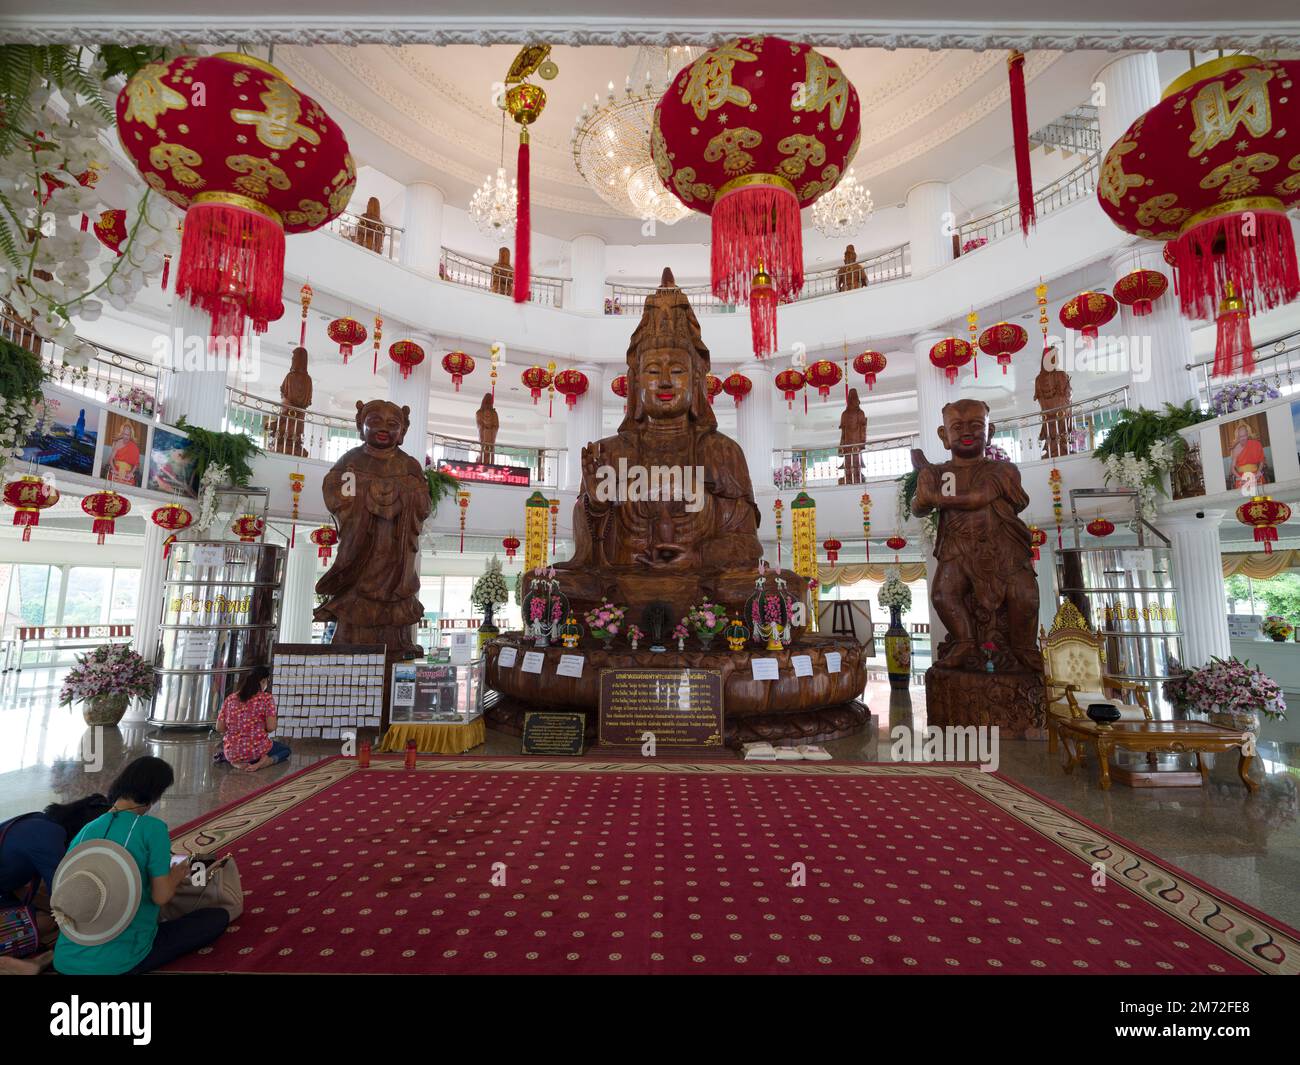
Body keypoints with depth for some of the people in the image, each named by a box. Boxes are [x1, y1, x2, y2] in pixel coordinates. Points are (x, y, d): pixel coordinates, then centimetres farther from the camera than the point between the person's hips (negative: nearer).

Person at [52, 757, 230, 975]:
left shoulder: (85, 831, 1)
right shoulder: (152, 828, -16)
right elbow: (161, 896, -15)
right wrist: (176, 877, 8)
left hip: (67, 960, 6)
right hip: (119, 961, -6)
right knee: (218, 917, 4)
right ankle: (131, 965, -2)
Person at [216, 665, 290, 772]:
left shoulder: (230, 698, 3)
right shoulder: (266, 698, -9)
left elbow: (219, 728, 3)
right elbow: (271, 728, -16)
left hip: (232, 753, 4)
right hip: (256, 750, -4)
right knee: (285, 750, 26)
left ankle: (237, 763, 6)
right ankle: (261, 763, -6)